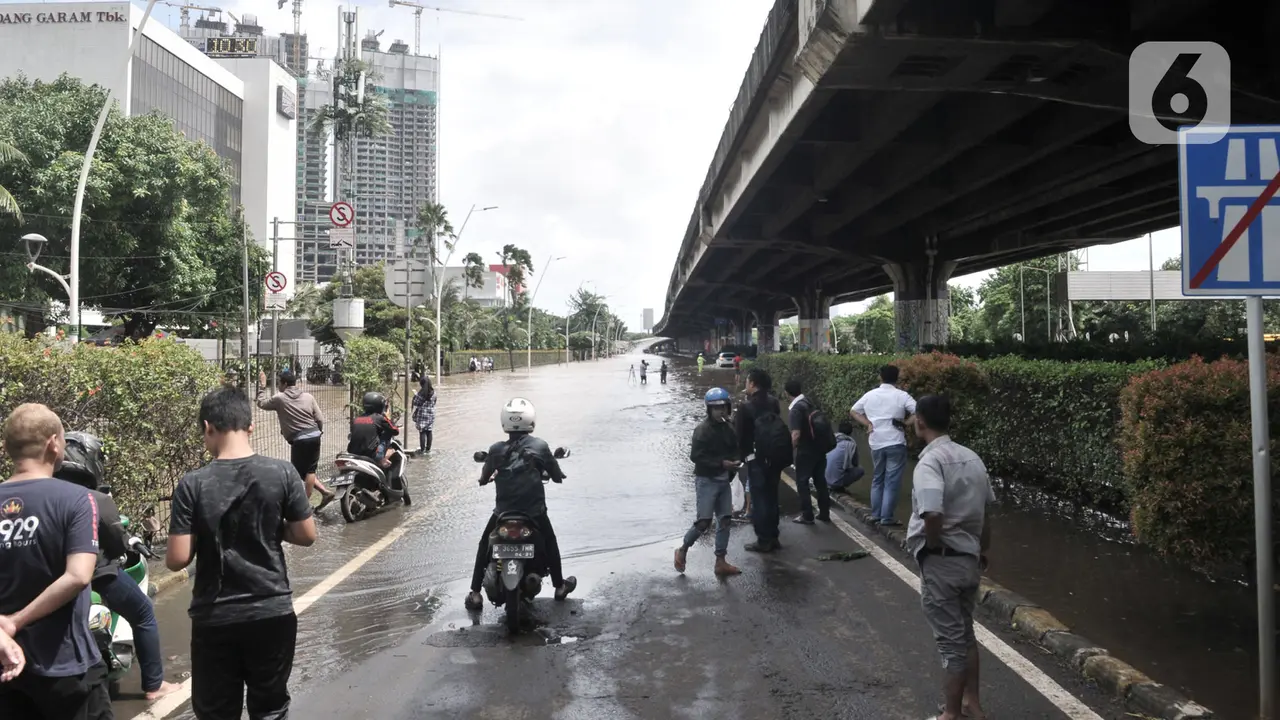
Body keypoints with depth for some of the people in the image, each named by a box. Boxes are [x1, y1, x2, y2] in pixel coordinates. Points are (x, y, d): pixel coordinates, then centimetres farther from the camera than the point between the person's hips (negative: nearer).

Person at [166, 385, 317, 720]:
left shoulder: (192, 484, -13)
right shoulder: (282, 473, -10)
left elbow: (177, 559, -13)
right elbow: (306, 536, -4)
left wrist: (202, 537, 7)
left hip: (214, 620, -1)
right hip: (272, 614, 1)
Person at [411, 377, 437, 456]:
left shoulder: (421, 393, -14)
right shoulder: (433, 392, 2)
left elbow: (416, 403, -9)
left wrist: (415, 395, 4)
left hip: (422, 415, -5)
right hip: (431, 414, 5)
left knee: (422, 432, 0)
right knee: (429, 432, 11)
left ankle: (422, 450, 2)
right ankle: (428, 449, 17)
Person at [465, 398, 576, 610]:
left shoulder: (496, 449, -5)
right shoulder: (540, 446, -7)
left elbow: (484, 477, 7)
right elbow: (557, 477, 1)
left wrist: (485, 477, 31)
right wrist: (558, 473, 25)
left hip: (503, 511, 0)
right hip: (534, 511, 0)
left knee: (484, 546, 21)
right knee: (550, 544, 26)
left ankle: (475, 594, 17)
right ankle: (559, 586, 36)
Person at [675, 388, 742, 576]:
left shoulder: (728, 428, 5)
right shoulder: (703, 430, -15)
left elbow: (734, 450, 18)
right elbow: (695, 456, -20)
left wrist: (734, 462, -5)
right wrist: (722, 463, -23)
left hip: (724, 481, 7)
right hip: (707, 480, -7)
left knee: (725, 520, 5)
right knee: (704, 522, -8)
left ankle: (721, 562, 13)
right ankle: (682, 550, 15)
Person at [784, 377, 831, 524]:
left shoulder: (795, 410, -18)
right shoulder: (810, 402, 4)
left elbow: (796, 435, -24)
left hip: (806, 450, -7)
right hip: (820, 447, 7)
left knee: (802, 482, 5)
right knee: (820, 480, 15)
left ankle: (807, 516, 7)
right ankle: (824, 513, 21)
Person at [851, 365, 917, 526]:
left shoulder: (870, 395, 4)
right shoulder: (901, 395, -7)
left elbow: (853, 412, 13)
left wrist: (868, 424, 7)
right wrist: (906, 422, -4)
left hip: (876, 443, 4)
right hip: (895, 443, -4)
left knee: (877, 478, 17)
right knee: (892, 481, 2)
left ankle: (875, 514, 20)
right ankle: (887, 517, 3)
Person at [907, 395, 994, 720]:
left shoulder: (930, 462, -20)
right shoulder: (972, 458, 4)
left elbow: (933, 515, -35)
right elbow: (986, 512, 12)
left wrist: (933, 547, -16)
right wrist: (982, 552, 24)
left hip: (941, 563, -8)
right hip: (970, 560, 8)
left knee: (950, 641, 5)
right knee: (966, 633, 22)